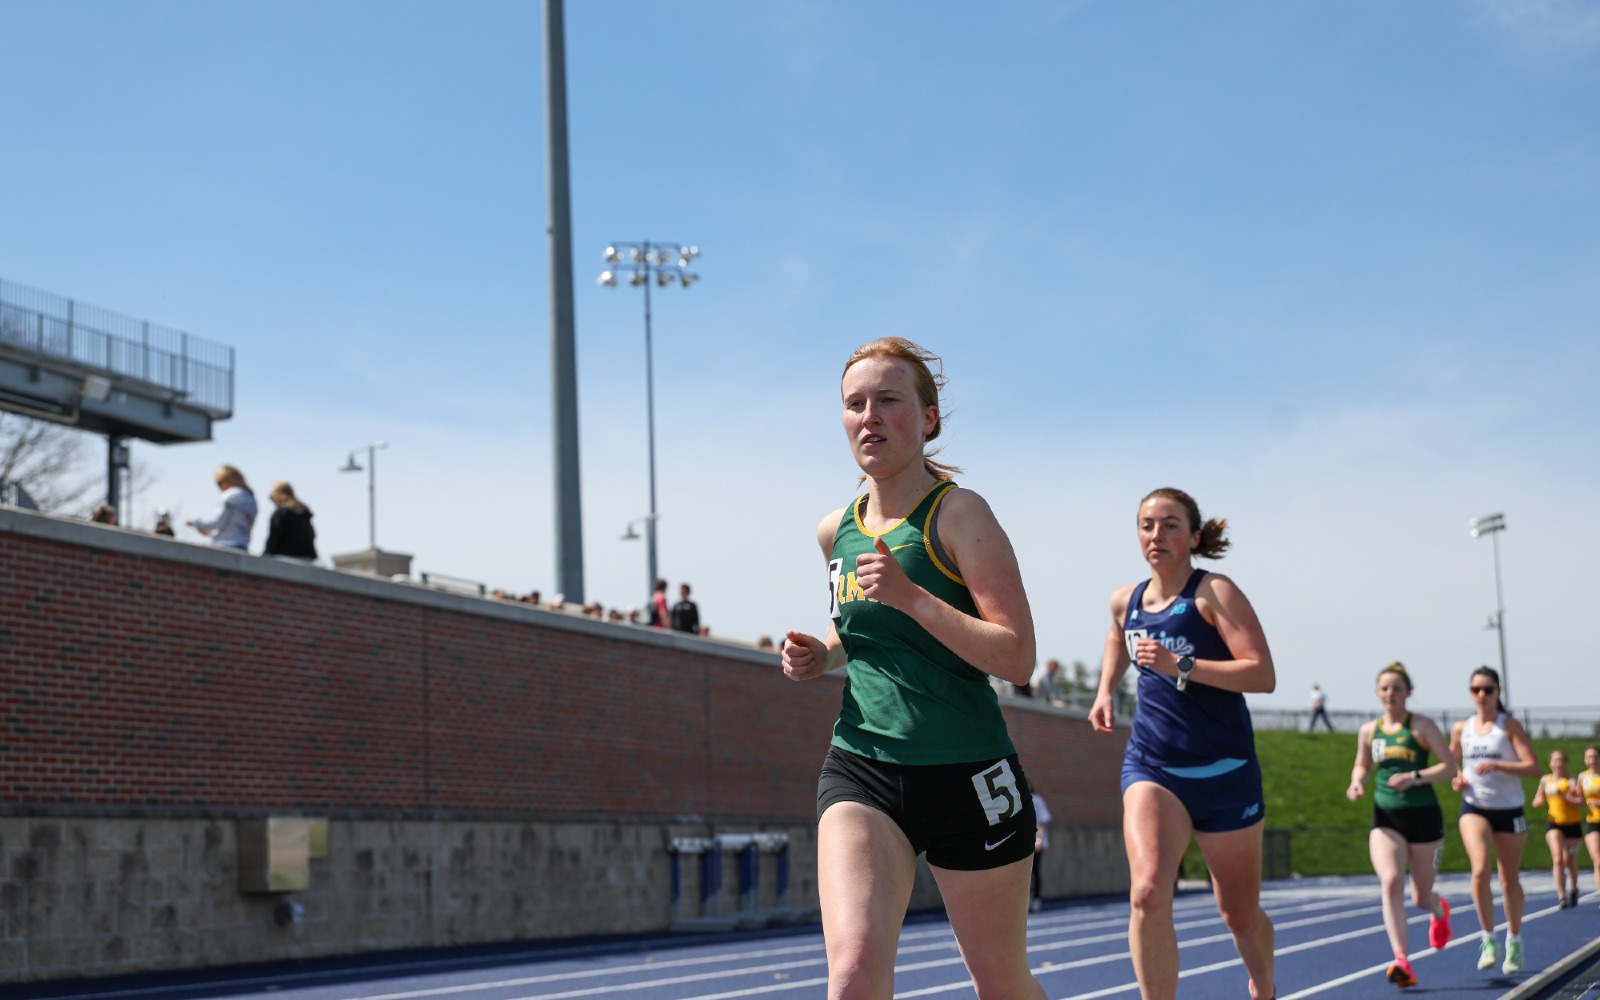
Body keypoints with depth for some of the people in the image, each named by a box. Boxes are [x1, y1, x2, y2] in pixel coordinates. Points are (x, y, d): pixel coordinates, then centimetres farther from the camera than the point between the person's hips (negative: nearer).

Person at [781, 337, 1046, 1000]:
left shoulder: (958, 513, -8)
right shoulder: (837, 532, 9)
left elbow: (1017, 658, -16)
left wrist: (911, 597, -25)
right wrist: (820, 656, 7)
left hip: (967, 773, -3)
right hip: (861, 769, 3)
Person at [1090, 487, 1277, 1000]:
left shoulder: (1215, 592, -9)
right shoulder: (1125, 601, 6)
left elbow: (1263, 674, -20)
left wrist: (1180, 666, -27)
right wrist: (1105, 691, 16)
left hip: (1224, 773, -2)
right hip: (1151, 766, 3)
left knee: (1240, 915, 12)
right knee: (1148, 893, -24)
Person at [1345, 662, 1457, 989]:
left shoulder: (1421, 726, -5)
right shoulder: (1369, 731, 7)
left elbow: (1450, 767, -8)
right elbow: (1362, 766, 22)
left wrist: (1415, 777, -21)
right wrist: (1357, 783, -1)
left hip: (1424, 816, -2)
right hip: (1386, 817, 2)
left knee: (1421, 896, 9)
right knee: (1390, 882, -22)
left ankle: (1440, 911, 50)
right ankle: (1402, 962, -24)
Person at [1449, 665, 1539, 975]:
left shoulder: (1510, 726, -5)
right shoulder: (1461, 729, 5)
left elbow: (1533, 767, -13)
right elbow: (1452, 762, 22)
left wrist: (1497, 765, -26)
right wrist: (1456, 779, 0)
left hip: (1509, 810, -1)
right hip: (1474, 807, 1)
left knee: (1510, 880, 9)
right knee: (1480, 870, -22)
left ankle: (1514, 942, 28)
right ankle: (1489, 940, -12)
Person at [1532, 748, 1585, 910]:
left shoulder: (1572, 781, -9)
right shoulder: (1545, 780, 3)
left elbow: (1581, 803, -20)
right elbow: (1536, 803, 13)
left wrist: (1563, 795, -30)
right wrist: (1543, 799, -9)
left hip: (1573, 824, -1)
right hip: (1554, 824, 1)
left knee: (1570, 861, 12)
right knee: (1558, 859, -16)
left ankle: (1573, 890, 39)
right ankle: (1562, 898, -19)